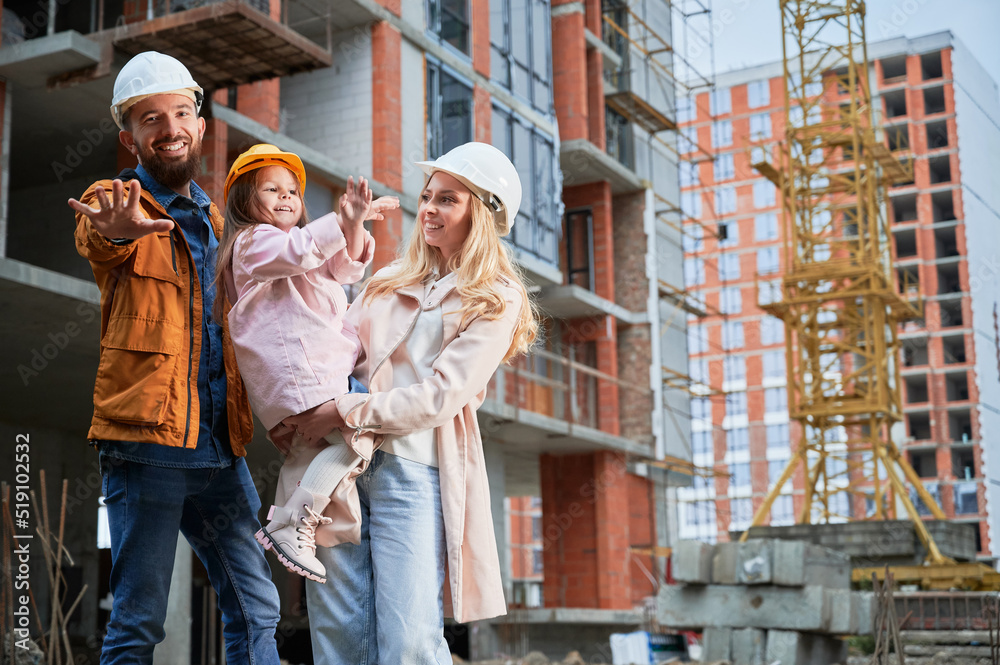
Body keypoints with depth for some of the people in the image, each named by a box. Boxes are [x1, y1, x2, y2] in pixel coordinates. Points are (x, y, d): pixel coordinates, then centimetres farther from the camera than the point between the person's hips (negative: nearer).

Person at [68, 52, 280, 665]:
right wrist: (119, 230, -52)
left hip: (221, 448, 6)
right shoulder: (115, 201, -1)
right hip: (147, 439, -6)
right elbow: (98, 242, -25)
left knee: (256, 611, 8)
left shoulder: (215, 220, 18)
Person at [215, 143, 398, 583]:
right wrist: (344, 221, -27)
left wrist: (355, 226, -5)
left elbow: (344, 266, 15)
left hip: (329, 370, 10)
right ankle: (291, 524, -17)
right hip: (298, 372, -10)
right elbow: (298, 250, -17)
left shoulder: (295, 245, 33)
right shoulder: (254, 241, 5)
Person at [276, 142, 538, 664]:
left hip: (416, 469, -5)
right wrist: (305, 412, -3)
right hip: (343, 463, 5)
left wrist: (343, 412, -12)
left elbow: (440, 397, -8)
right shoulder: (391, 281, 21)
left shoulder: (497, 302, 3)